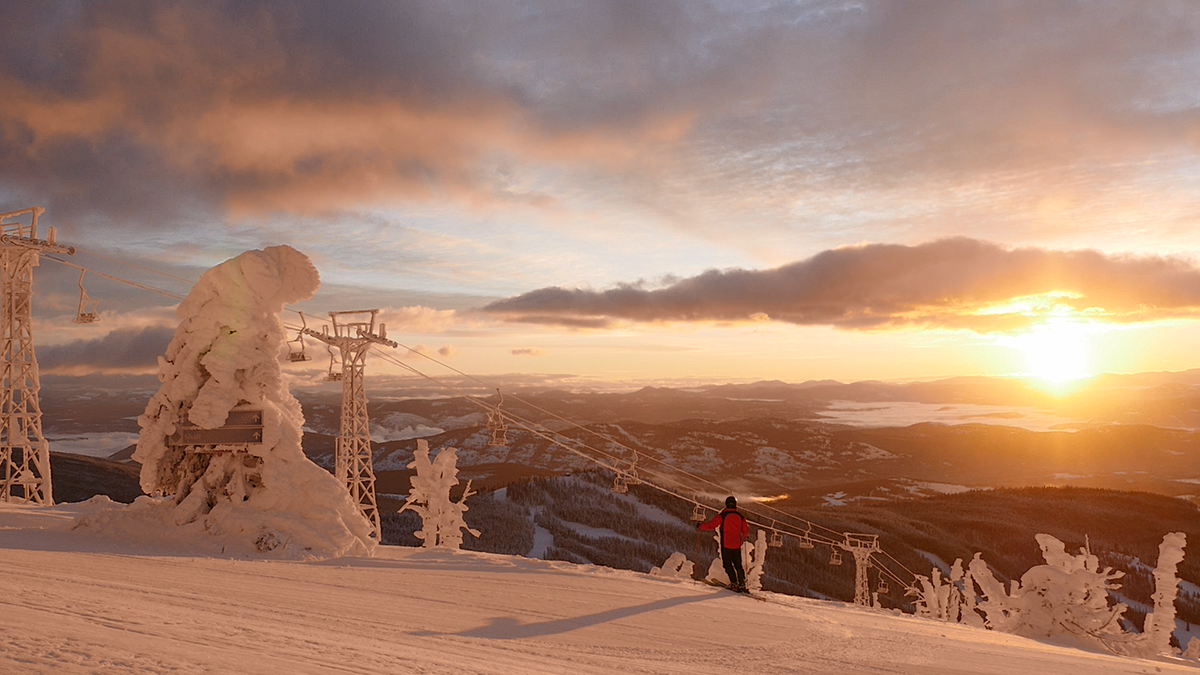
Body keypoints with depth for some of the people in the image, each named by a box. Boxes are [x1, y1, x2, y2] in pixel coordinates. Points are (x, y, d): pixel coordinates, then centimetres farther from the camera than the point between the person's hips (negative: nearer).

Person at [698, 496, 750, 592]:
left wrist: (700, 526, 6)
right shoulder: (740, 517, 4)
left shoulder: (722, 516, -8)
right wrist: (744, 536, 35)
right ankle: (742, 585, 10)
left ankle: (734, 583, -5)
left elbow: (711, 525, -10)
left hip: (726, 545, -4)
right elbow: (745, 531, 12)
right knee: (738, 565, 12)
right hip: (737, 545, 4)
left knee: (728, 564, 4)